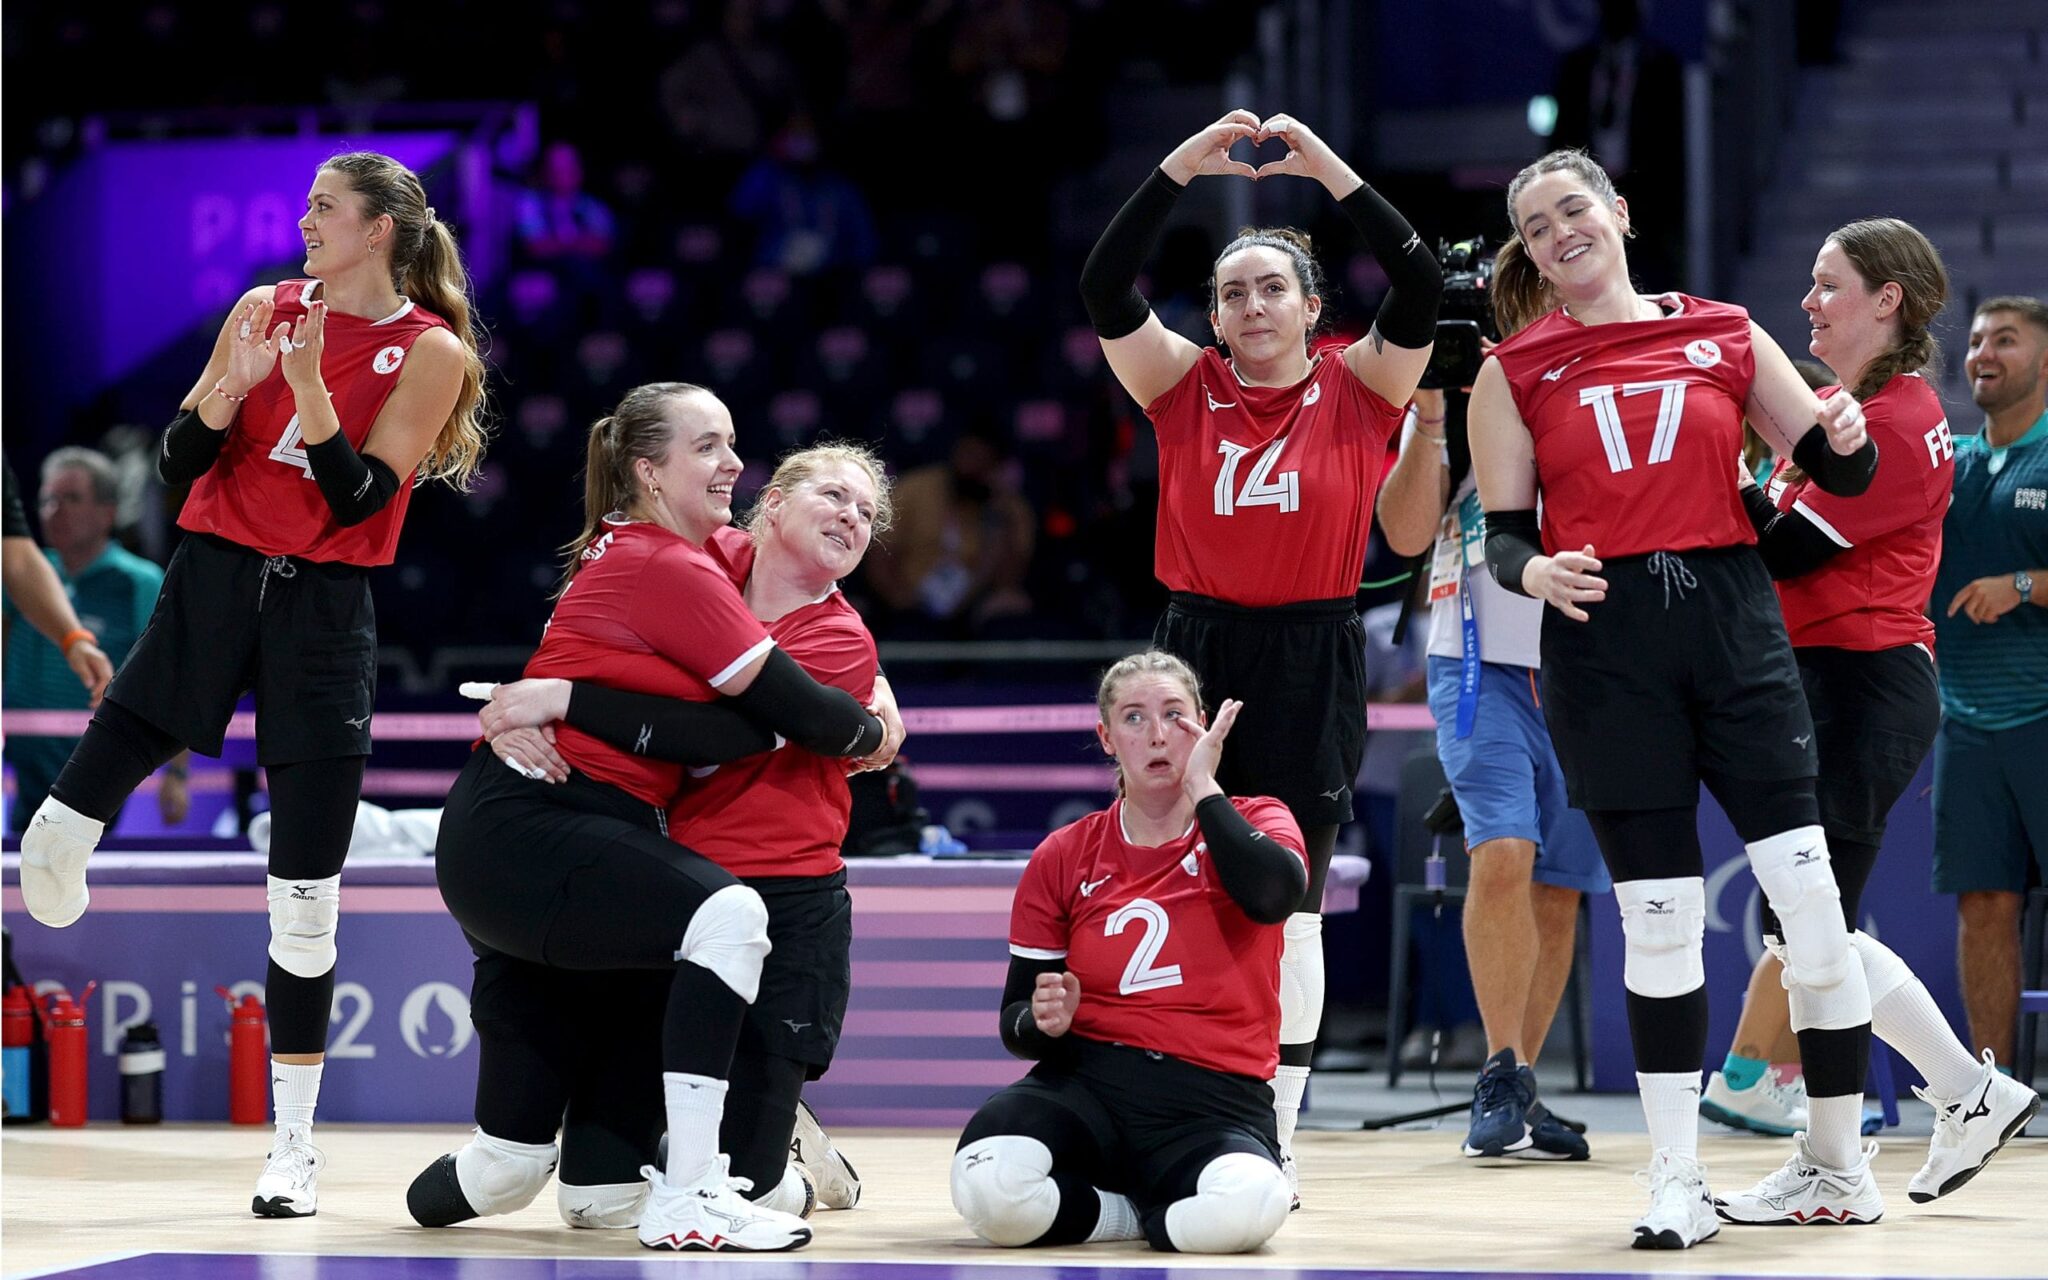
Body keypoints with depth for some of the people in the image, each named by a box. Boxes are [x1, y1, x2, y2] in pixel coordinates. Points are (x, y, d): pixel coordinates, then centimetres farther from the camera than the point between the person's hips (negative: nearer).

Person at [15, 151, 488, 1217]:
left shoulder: (430, 353, -2)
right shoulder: (265, 310, 7)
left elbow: (356, 499, -11)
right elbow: (178, 464, 5)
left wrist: (309, 384, -22)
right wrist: (233, 386, -12)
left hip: (325, 614, -3)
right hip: (213, 579, 3)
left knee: (307, 897, 0)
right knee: (59, 831, -10)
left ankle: (296, 1144, 9)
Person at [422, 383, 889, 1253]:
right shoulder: (667, 570, -13)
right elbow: (794, 709, -11)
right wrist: (872, 733, 10)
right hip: (527, 832, -11)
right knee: (727, 916, -32)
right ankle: (684, 1201, -35)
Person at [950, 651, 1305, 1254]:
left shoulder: (1253, 822, 7)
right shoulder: (1064, 857, 11)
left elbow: (1274, 894, -20)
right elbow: (1015, 1019, 12)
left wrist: (1203, 787, -9)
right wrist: (1044, 1022, -13)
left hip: (1214, 1100, -2)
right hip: (1085, 1082, 2)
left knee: (1247, 1205, -39)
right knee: (988, 1188, -33)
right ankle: (1150, 1207, -3)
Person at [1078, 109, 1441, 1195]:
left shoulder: (1356, 390, 3)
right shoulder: (1186, 389, 6)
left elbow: (1420, 288, -10)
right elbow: (1103, 291, -5)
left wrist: (1328, 170, -13)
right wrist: (1179, 170, -12)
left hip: (1309, 666, -1)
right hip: (1197, 647, 1)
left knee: (1289, 903, 2)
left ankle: (1275, 1136, 9)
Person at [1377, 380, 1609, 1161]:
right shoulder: (1453, 395, 4)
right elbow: (1407, 533, -3)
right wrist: (1429, 422, -14)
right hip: (1483, 664, -2)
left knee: (1557, 887, 4)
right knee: (1502, 856, -18)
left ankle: (1516, 1092, 13)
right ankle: (1503, 1081, -11)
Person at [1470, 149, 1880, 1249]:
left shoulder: (1723, 334, 10)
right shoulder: (1514, 372, 8)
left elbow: (1838, 474, 13)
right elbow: (1503, 536, 7)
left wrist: (1846, 436, -11)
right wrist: (1534, 571, -15)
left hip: (1731, 621, 1)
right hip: (1605, 637, 0)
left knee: (1810, 897, -7)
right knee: (1658, 916, -1)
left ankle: (1842, 1161, 8)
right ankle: (1677, 1179, 9)